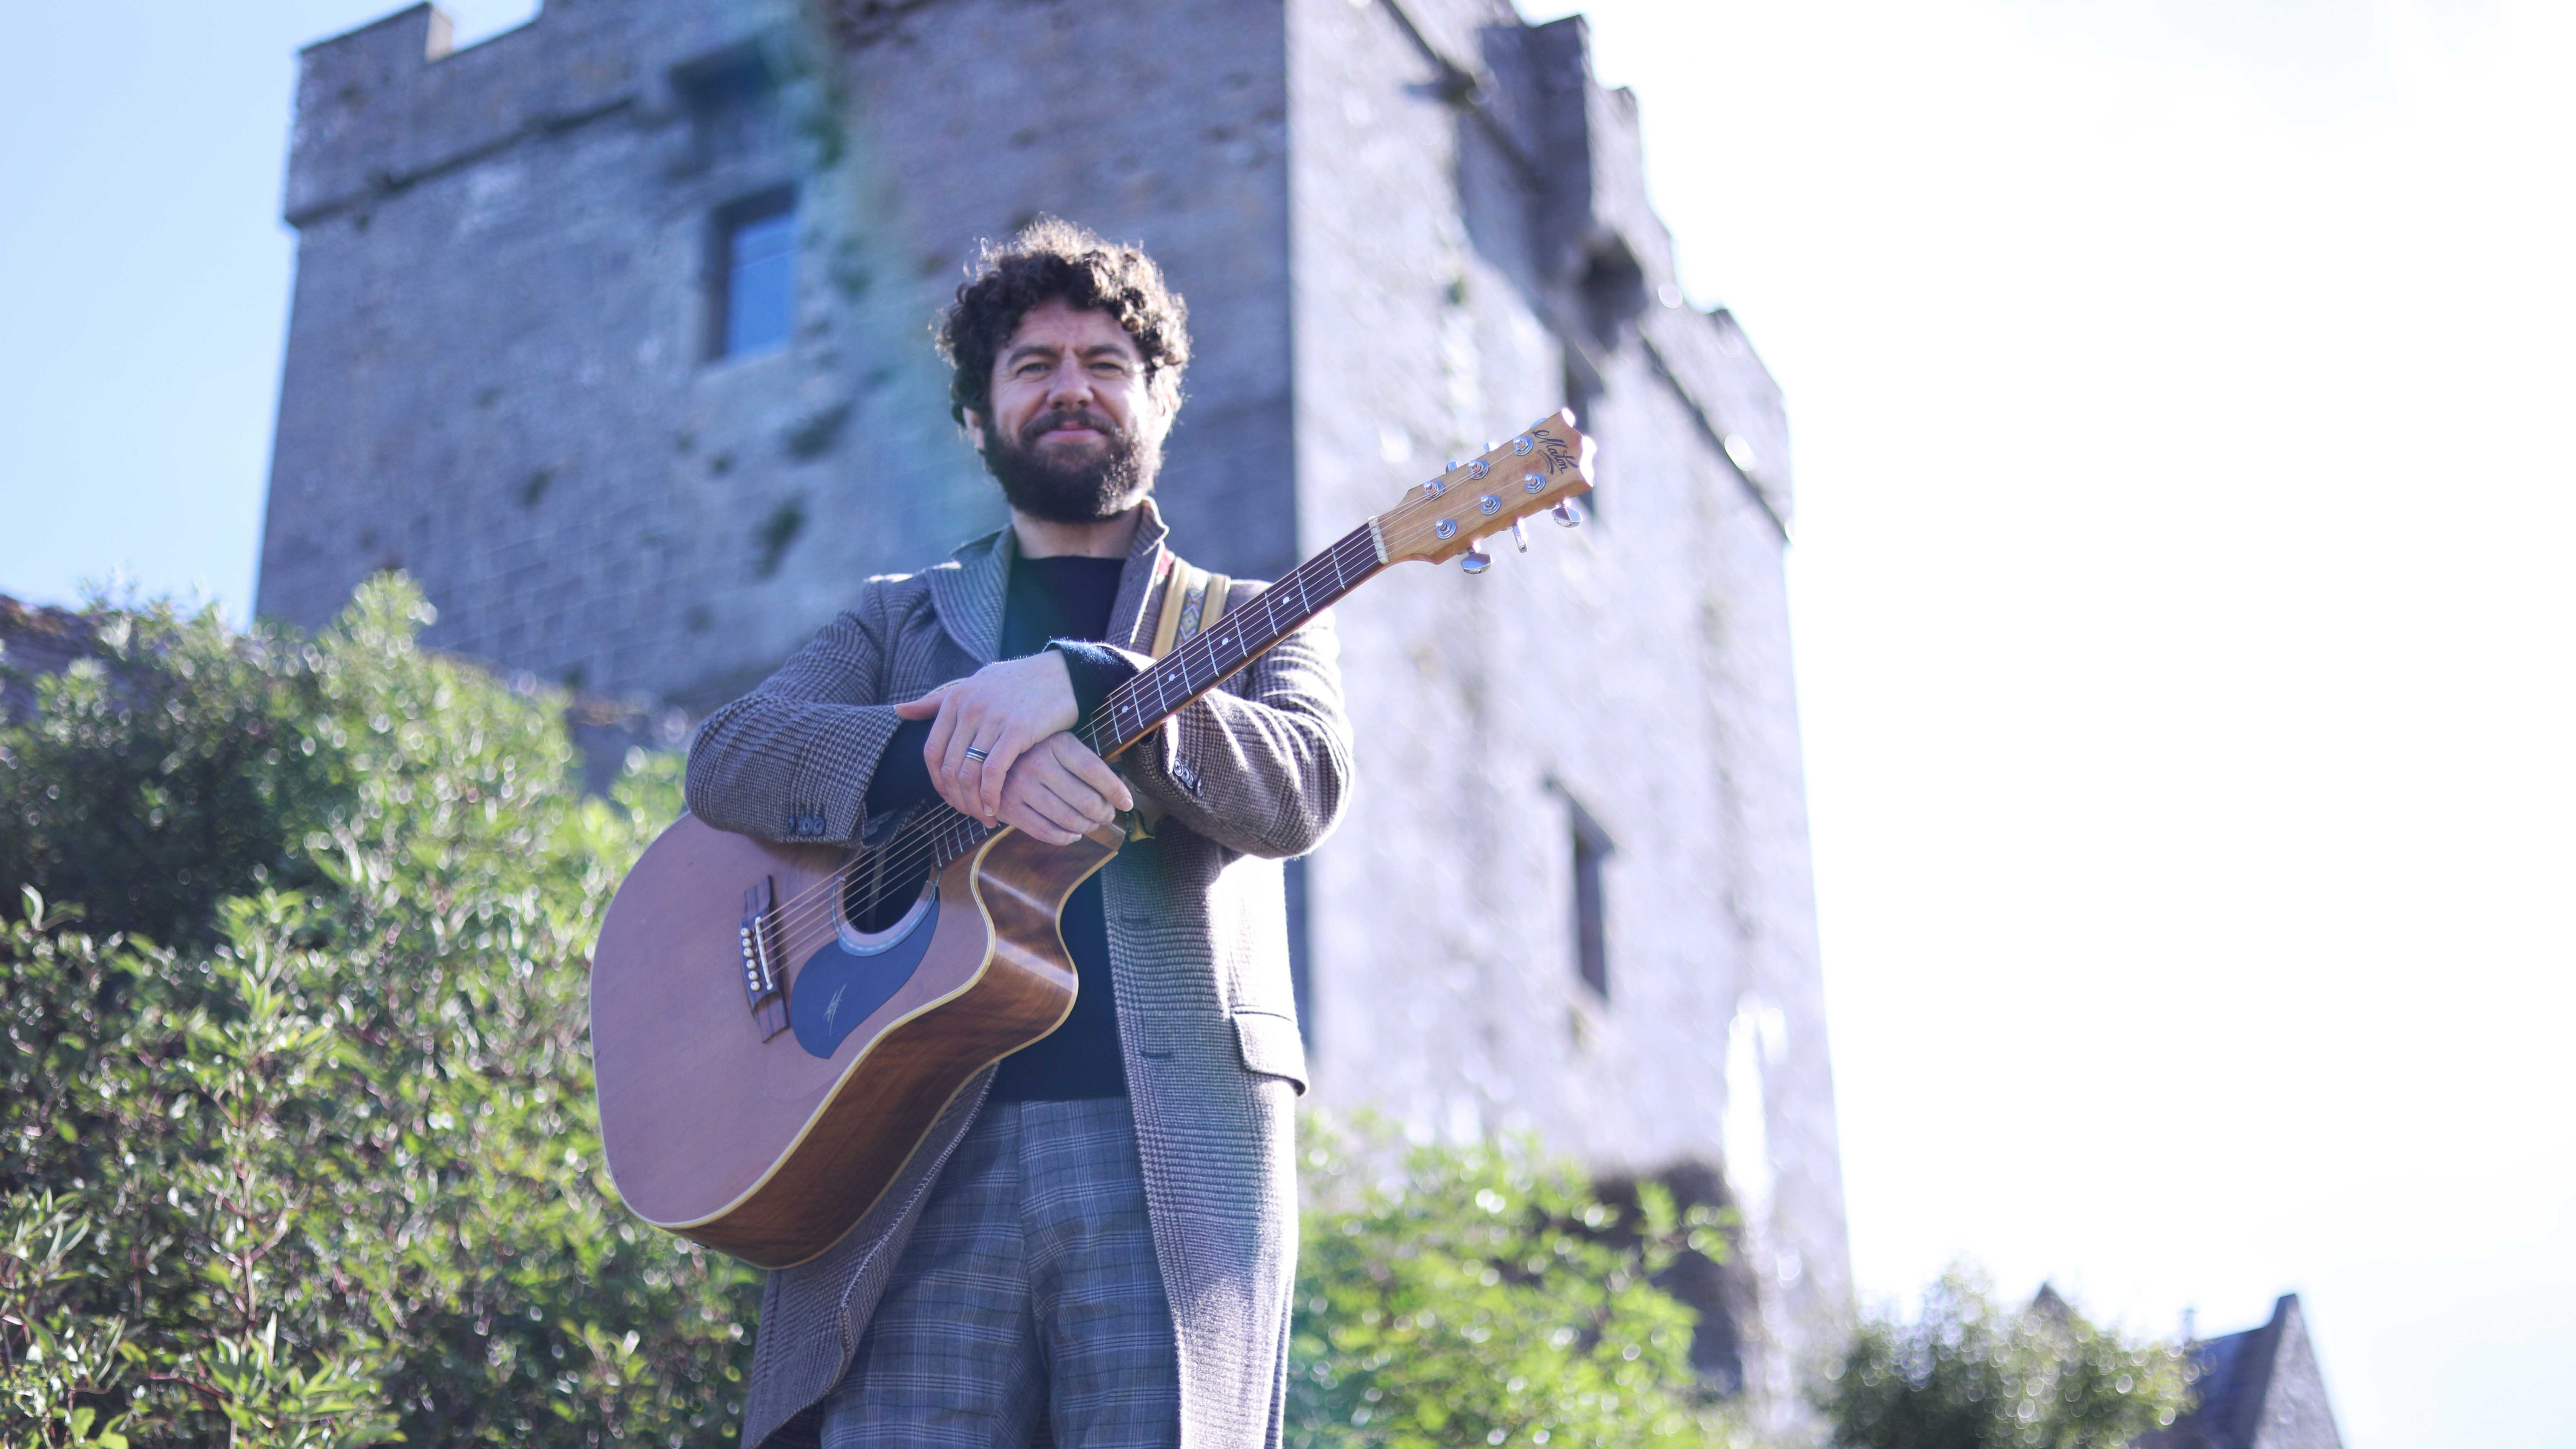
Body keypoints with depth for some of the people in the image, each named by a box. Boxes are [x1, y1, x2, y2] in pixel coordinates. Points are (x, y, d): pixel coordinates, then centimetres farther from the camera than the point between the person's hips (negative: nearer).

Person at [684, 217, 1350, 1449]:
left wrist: (1076, 685, -17)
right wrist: (958, 756, -13)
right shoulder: (902, 619, 22)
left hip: (1176, 1158, -1)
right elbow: (725, 757, 4)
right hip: (925, 1157, 1)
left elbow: (1303, 788, -2)